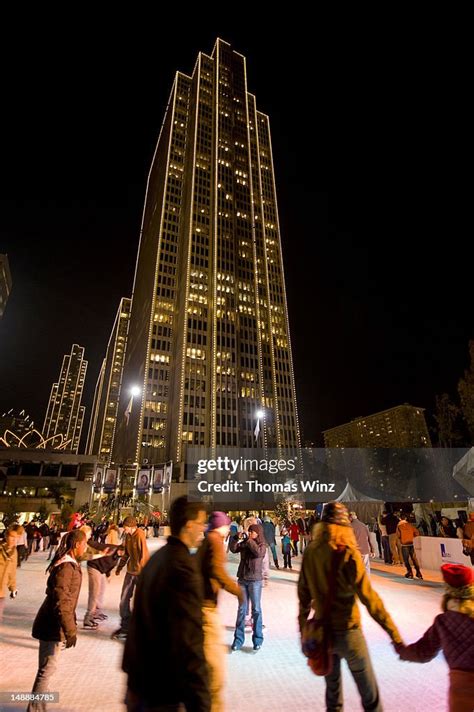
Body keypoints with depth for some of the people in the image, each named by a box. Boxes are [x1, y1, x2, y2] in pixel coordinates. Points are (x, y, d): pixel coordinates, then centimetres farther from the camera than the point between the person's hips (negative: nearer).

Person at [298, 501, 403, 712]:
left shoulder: (310, 553, -8)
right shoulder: (348, 554, -21)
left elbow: (304, 594, 1)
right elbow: (368, 597, -23)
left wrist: (303, 626, 14)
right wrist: (394, 634, -14)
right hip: (348, 632, -4)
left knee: (332, 690, 24)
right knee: (369, 694, 16)